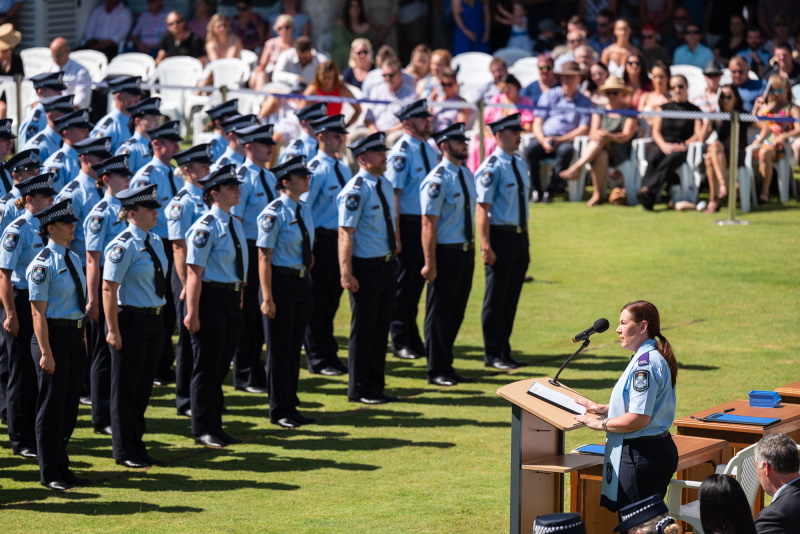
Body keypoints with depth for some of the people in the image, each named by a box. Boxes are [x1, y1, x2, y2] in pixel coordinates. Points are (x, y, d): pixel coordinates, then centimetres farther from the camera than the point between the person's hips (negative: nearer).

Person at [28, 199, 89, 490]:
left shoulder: (73, 258, 11)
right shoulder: (43, 264, -13)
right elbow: (38, 312, -15)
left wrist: (83, 341, 16)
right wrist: (46, 352, -19)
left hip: (75, 337, 8)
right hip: (54, 336, -8)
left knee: (70, 404, 13)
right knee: (52, 404, 0)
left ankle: (61, 466, 24)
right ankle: (49, 472, 8)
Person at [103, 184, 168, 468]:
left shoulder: (155, 242, 9)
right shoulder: (123, 245, -16)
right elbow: (109, 289, -18)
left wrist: (158, 313, 16)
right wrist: (113, 330, -20)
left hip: (153, 320, 8)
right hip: (130, 320, -8)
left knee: (144, 386, 14)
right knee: (126, 388, 3)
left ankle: (138, 447, 25)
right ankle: (124, 452, 12)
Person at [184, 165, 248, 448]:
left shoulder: (235, 223, 11)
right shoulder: (206, 228, -15)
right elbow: (194, 272, -17)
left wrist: (240, 300, 18)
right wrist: (192, 313, -20)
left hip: (232, 300, 8)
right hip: (211, 300, -8)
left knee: (222, 366, 15)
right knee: (207, 366, 0)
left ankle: (215, 426, 24)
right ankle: (202, 430, 9)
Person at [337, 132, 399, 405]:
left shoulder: (385, 185, 10)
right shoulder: (356, 191, -17)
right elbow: (345, 233, -20)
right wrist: (346, 273, -24)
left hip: (387, 266, 8)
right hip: (366, 267, -8)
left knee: (381, 328, 14)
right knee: (363, 329, 2)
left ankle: (376, 386, 24)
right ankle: (358, 389, 13)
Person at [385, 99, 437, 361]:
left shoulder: (429, 150, 10)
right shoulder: (401, 152, -15)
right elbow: (393, 194, -17)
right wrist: (395, 234, -20)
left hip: (427, 222, 8)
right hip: (407, 222, -8)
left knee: (417, 282, 15)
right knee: (403, 282, 1)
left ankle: (413, 339, 24)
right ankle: (400, 342, 9)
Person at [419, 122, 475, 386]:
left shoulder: (467, 174, 9)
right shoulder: (437, 181, -16)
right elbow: (429, 224, -18)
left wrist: (472, 249, 16)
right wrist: (430, 263, -20)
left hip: (466, 252, 8)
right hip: (446, 253, -8)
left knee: (456, 312, 14)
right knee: (440, 312, 2)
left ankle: (446, 366, 24)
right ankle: (437, 371, 10)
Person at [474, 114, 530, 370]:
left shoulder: (520, 164, 12)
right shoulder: (491, 168, -14)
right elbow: (482, 209, -17)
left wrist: (525, 236, 18)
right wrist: (486, 246, -21)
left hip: (520, 236, 8)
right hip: (500, 236, -8)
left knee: (511, 297, 13)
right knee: (496, 298, 0)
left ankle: (504, 352, 21)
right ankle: (493, 354, 8)